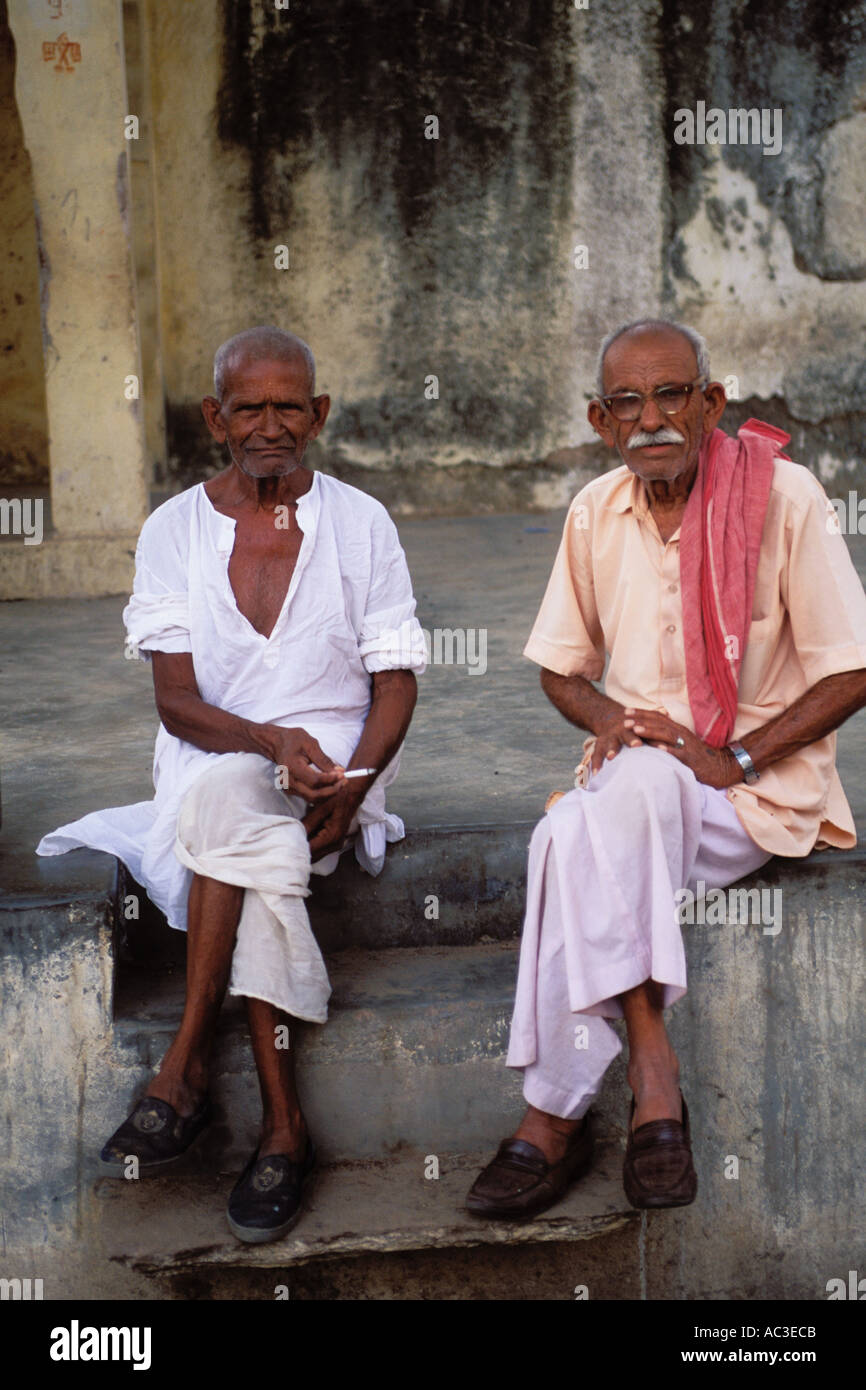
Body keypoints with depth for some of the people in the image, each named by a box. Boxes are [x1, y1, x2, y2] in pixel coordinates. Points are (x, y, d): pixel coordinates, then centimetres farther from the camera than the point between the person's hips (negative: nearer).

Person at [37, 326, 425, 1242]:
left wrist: (351, 782, -17)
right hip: (206, 767, 1)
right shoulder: (173, 530, 5)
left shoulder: (361, 524, 6)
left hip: (332, 766, -1)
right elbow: (176, 701, -2)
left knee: (221, 795, -35)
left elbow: (395, 684, 3)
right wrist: (270, 742, -23)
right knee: (263, 868, -34)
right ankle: (281, 1124, -30)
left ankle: (186, 1066, -29)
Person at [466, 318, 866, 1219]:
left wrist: (731, 756, -16)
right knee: (570, 834, -32)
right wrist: (608, 719, -5)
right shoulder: (595, 512, 6)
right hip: (634, 776, 4)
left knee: (616, 806, -34)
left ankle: (556, 1114, -30)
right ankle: (650, 1068, -25)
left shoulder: (781, 496, -8)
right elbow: (560, 668, 17)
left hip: (761, 786, -4)